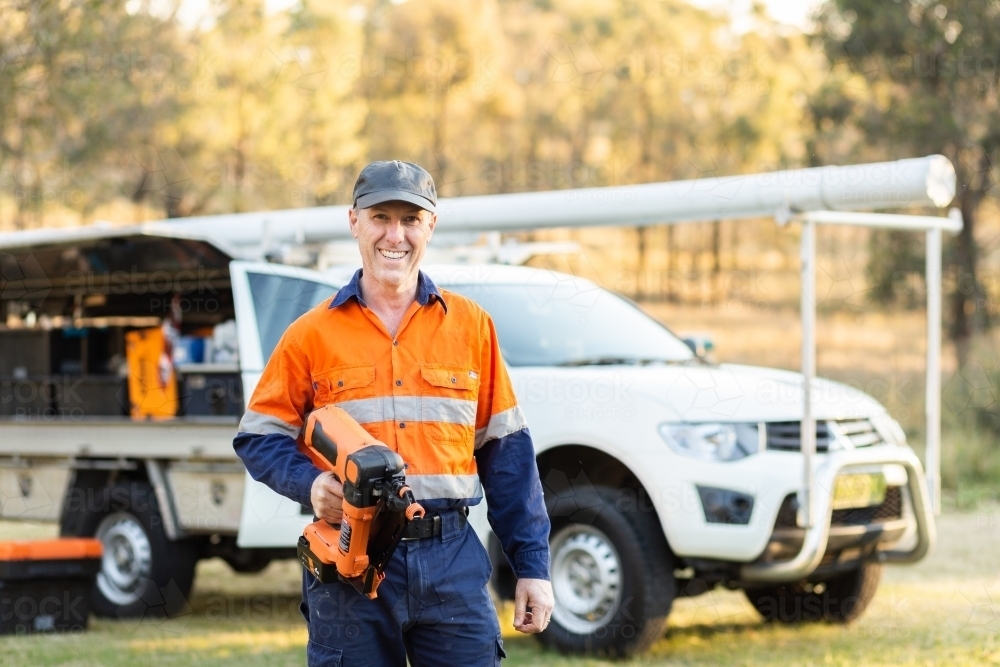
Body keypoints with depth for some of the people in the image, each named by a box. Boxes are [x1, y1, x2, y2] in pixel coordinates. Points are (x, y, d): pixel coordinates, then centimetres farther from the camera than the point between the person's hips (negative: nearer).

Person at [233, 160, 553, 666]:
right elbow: (258, 436, 7)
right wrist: (310, 482, -15)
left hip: (452, 563, 1)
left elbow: (505, 451, 10)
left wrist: (532, 567, 7)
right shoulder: (311, 335, 5)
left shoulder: (471, 325, 9)